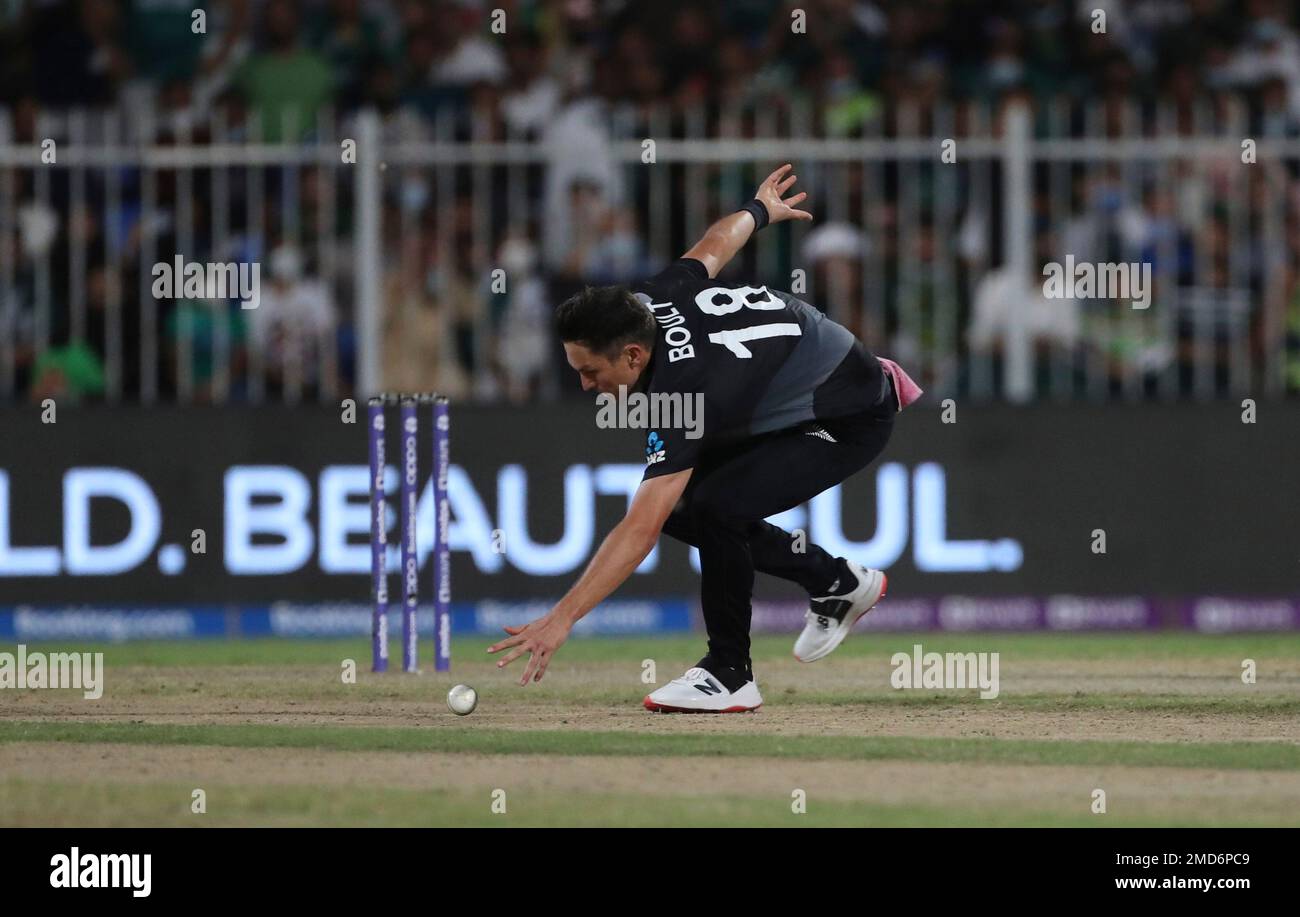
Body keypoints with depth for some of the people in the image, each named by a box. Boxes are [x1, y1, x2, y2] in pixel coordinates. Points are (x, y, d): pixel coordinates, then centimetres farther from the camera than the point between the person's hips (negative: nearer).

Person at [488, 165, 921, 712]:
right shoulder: (648, 300, -15)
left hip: (852, 421, -10)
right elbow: (714, 246, 6)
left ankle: (730, 676, -13)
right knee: (678, 507, 4)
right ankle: (837, 584, 18)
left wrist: (563, 617, -48)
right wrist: (760, 211, 30)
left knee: (714, 506, -28)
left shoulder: (686, 393, -38)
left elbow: (640, 529, -43)